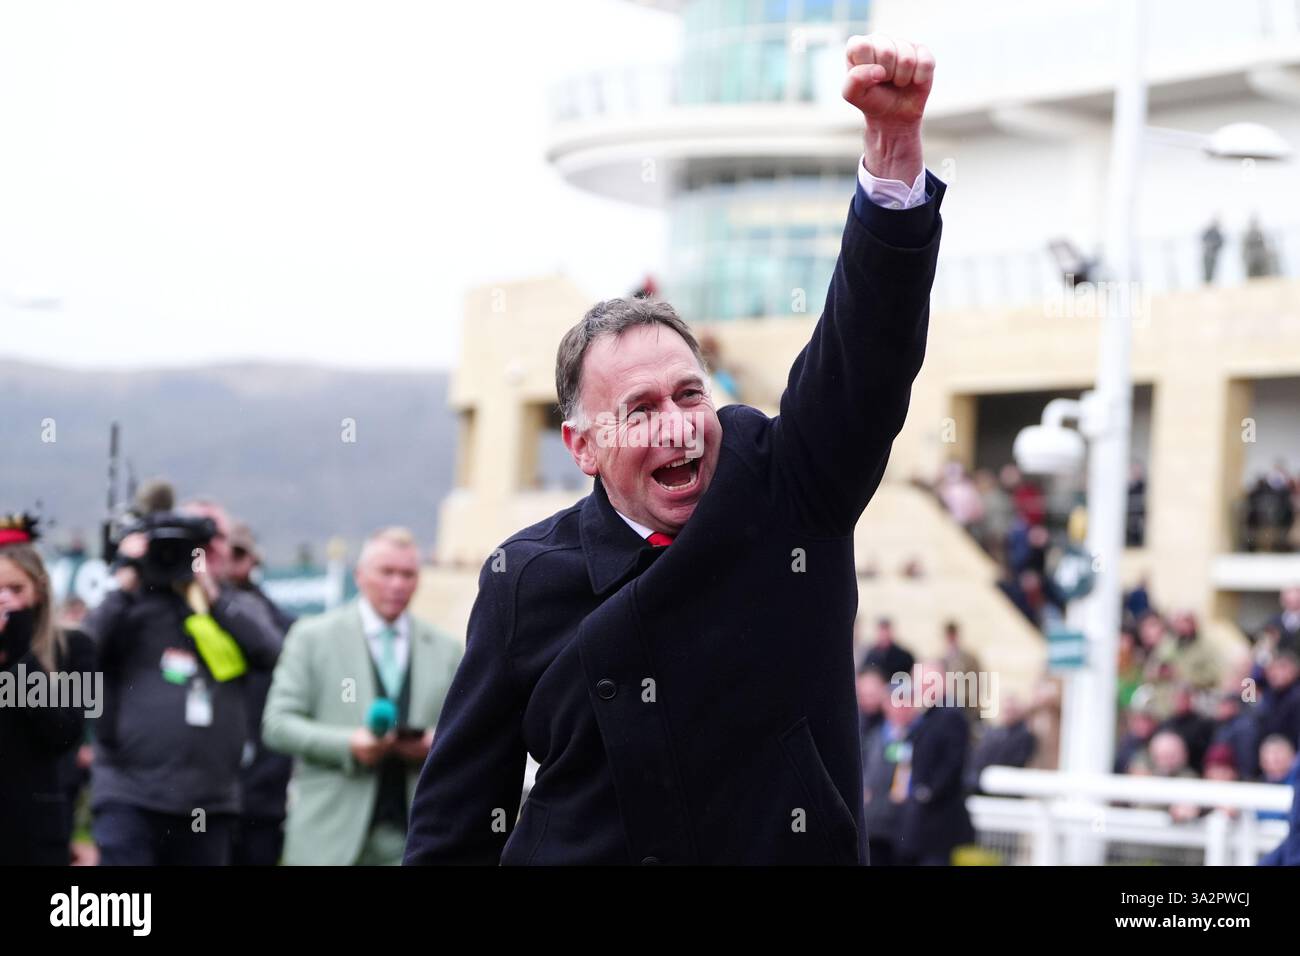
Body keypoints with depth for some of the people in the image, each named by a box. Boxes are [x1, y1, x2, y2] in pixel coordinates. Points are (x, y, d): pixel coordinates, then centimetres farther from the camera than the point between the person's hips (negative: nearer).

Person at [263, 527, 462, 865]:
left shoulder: (444, 649, 14)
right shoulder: (313, 637, 5)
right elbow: (276, 723, 0)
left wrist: (437, 745, -9)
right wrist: (348, 744, -16)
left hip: (411, 839, 2)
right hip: (331, 836, -2)